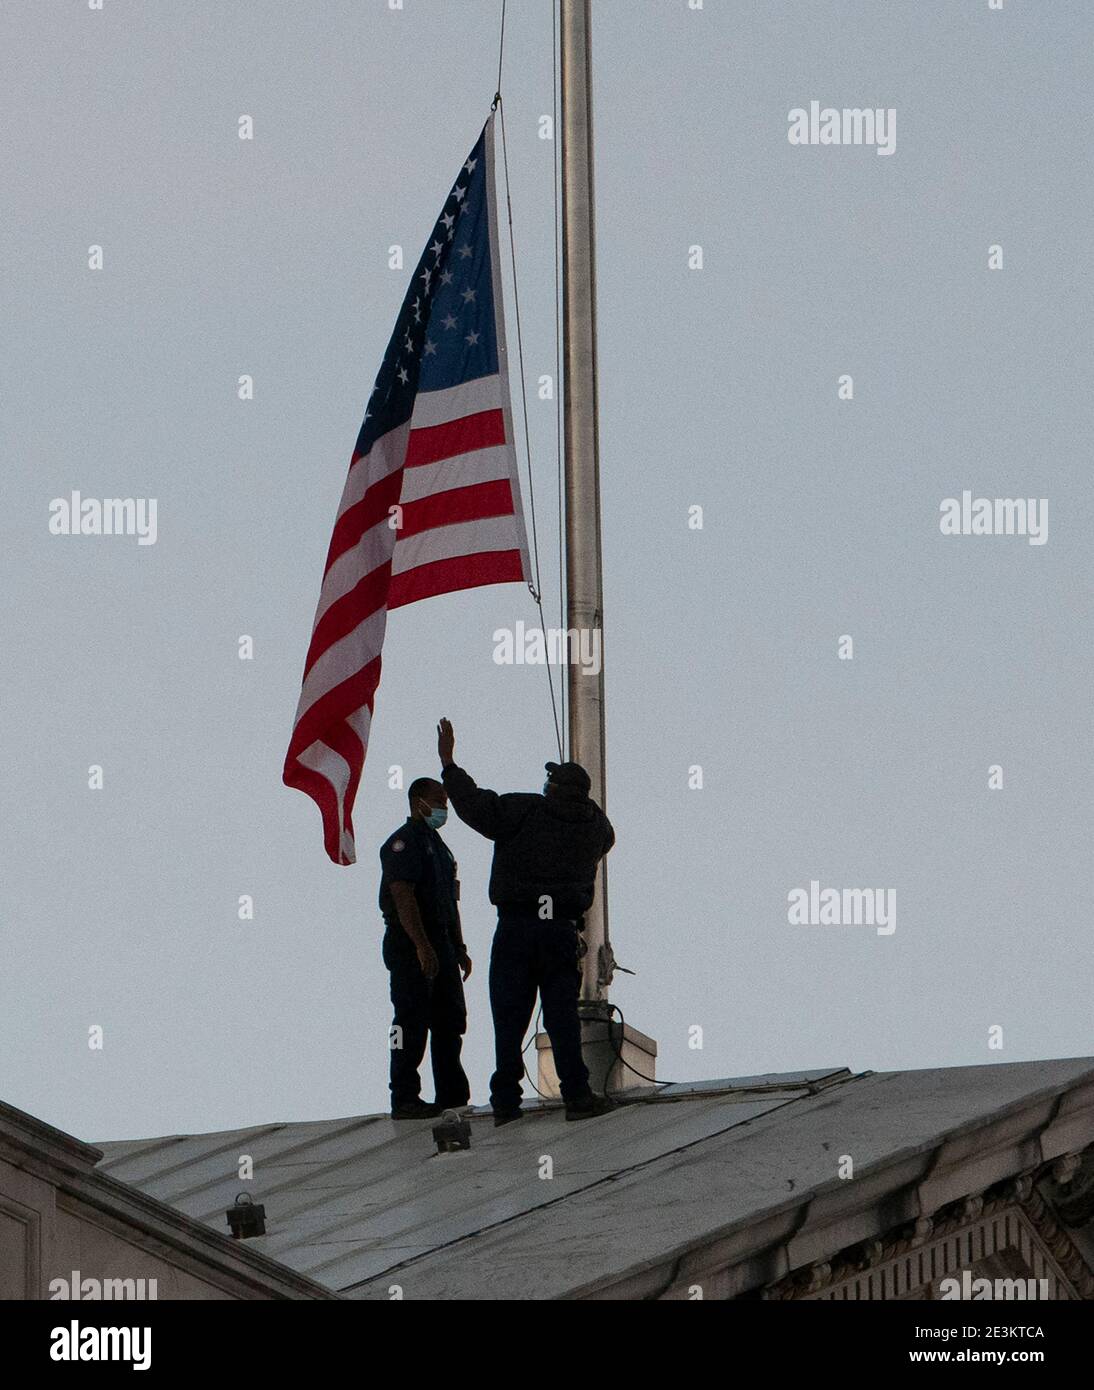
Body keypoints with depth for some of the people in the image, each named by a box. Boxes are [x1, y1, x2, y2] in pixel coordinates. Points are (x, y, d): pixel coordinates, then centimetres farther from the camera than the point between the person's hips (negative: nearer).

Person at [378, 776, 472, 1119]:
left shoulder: (437, 844, 20)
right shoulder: (404, 843, -10)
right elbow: (403, 896, -20)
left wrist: (459, 948, 20)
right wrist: (422, 946, -26)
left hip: (439, 943, 9)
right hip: (410, 944, -9)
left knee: (450, 1020, 10)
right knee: (412, 1023, -8)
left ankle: (453, 1095, 15)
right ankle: (404, 1100, -6)